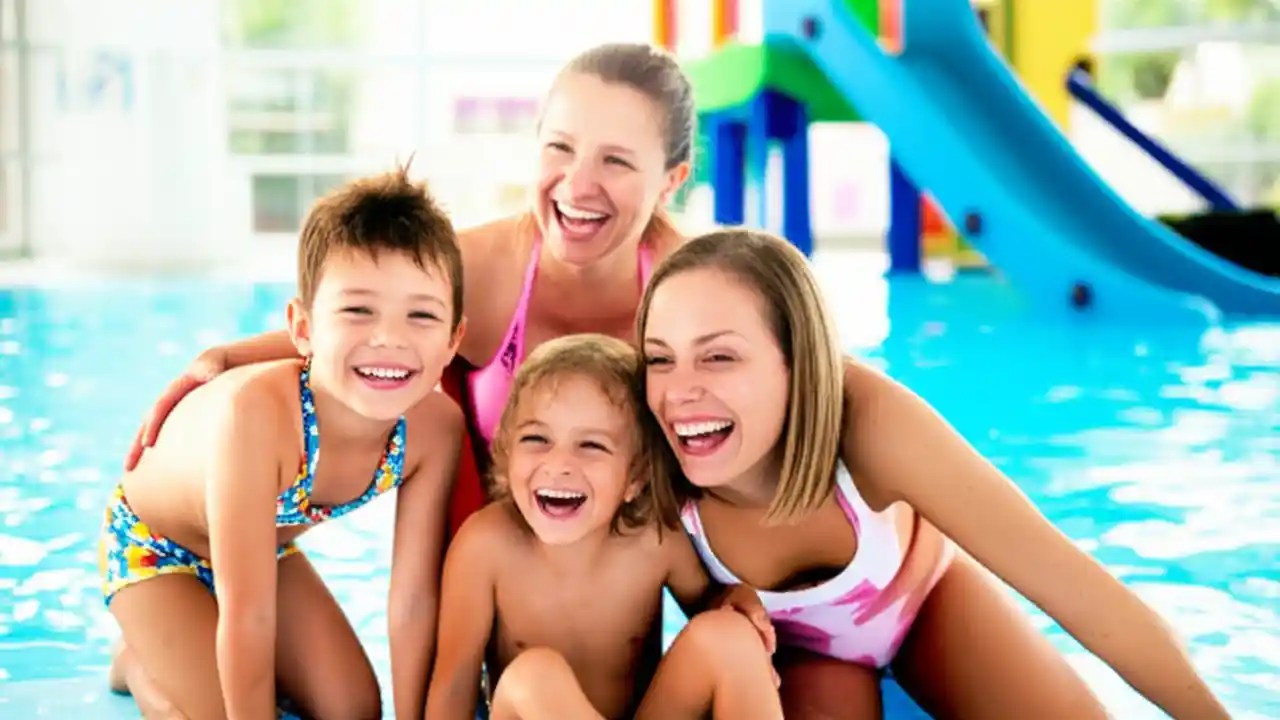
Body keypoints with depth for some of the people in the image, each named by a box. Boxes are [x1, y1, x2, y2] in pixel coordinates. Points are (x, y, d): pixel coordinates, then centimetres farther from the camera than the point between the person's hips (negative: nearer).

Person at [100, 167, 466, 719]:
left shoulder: (435, 427, -28)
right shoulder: (256, 411, -44)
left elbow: (414, 601, -19)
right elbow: (247, 617, -37)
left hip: (268, 542, 5)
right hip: (150, 542, -5)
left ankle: (179, 653, 25)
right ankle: (141, 663, 16)